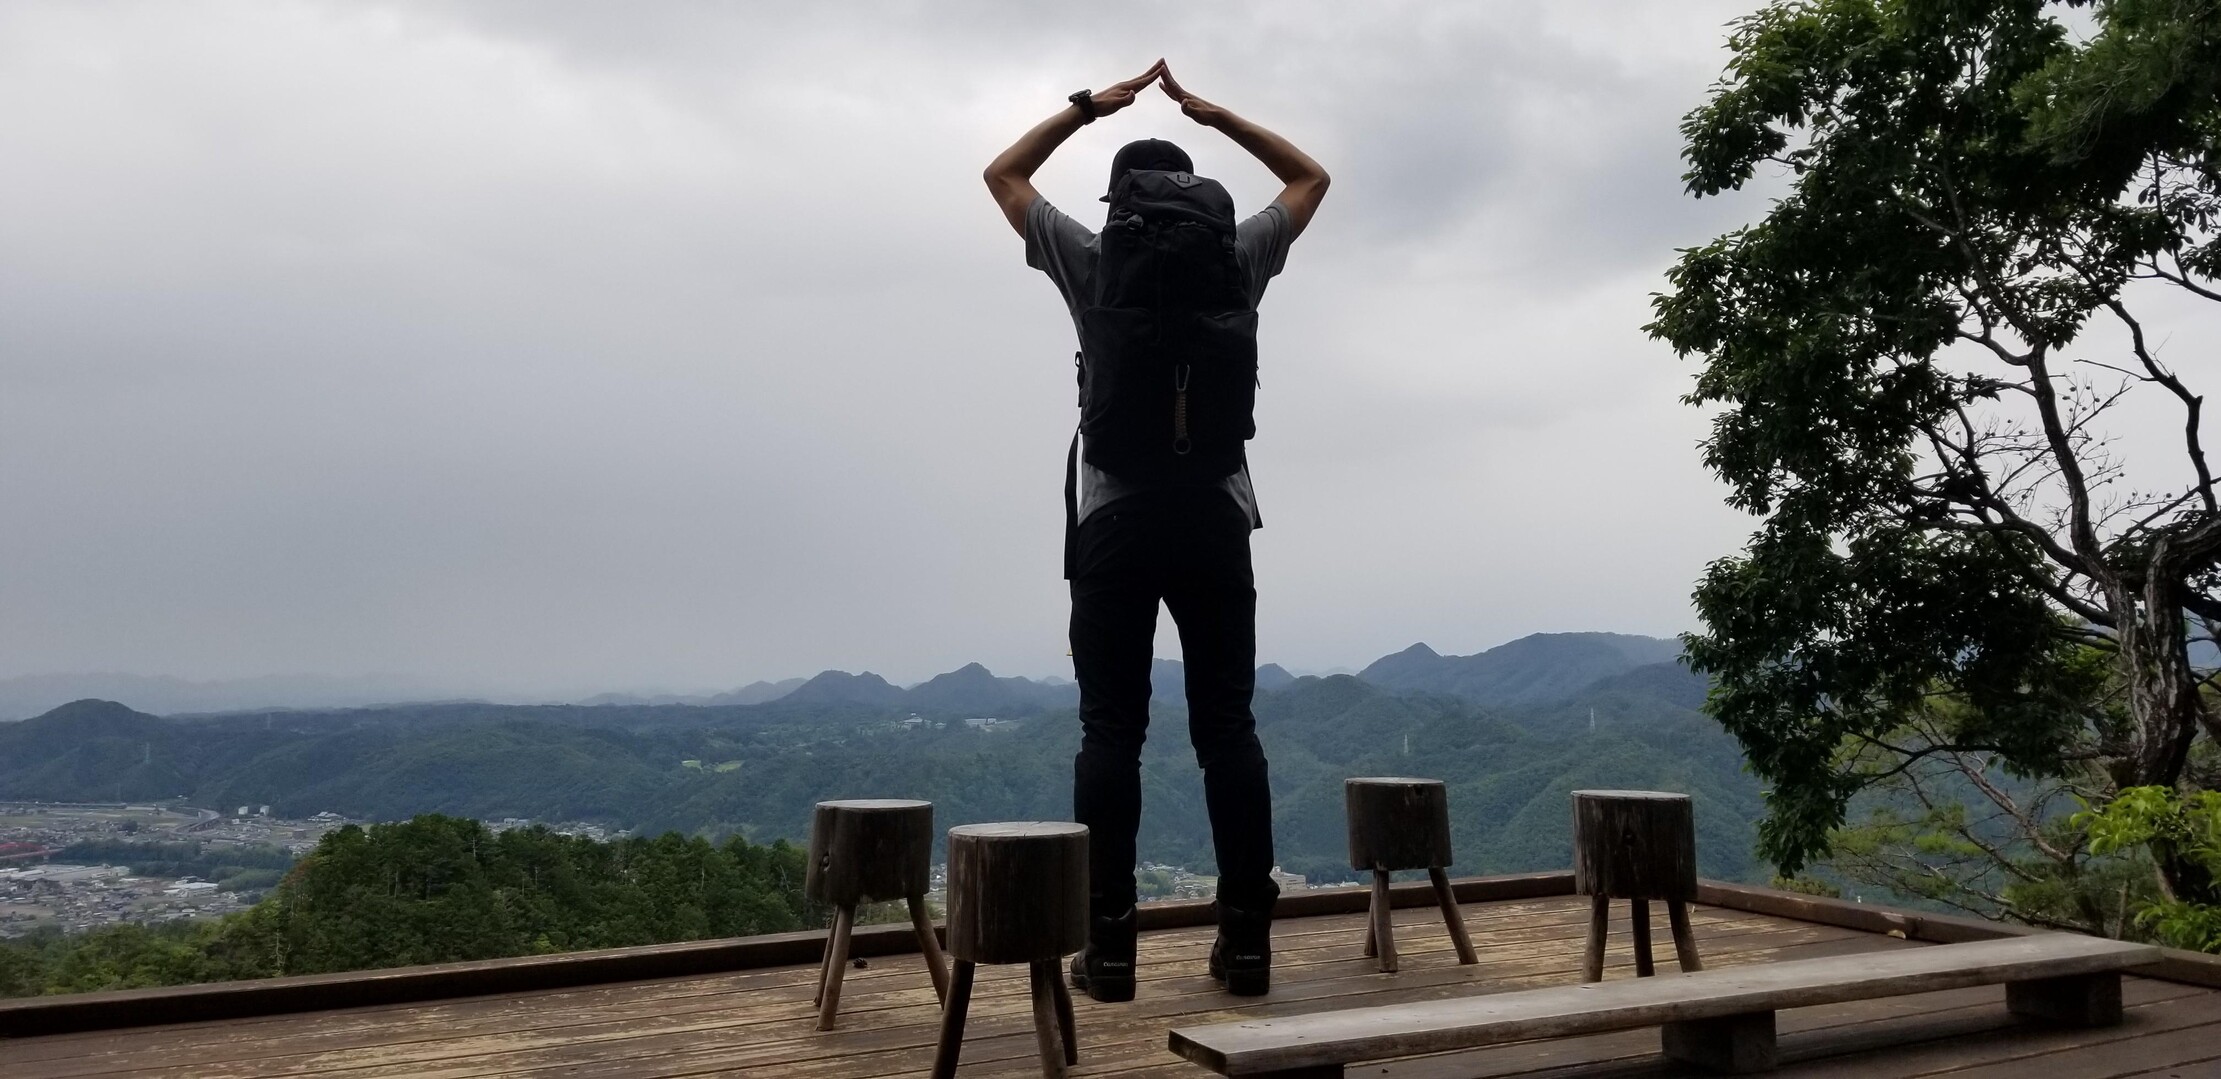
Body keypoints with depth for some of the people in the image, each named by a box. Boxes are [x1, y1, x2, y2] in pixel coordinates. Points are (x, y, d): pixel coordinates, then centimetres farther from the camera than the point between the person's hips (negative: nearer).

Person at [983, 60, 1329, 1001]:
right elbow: (1311, 178, 24)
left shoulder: (1092, 263, 3)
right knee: (1227, 727, 5)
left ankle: (1110, 947, 1)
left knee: (1111, 733, 1)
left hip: (1117, 519, -1)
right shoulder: (1239, 257, 7)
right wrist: (1213, 113, 23)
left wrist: (1089, 106, 21)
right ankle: (1246, 939, 6)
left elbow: (1002, 174, 18)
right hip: (1215, 516, 2)